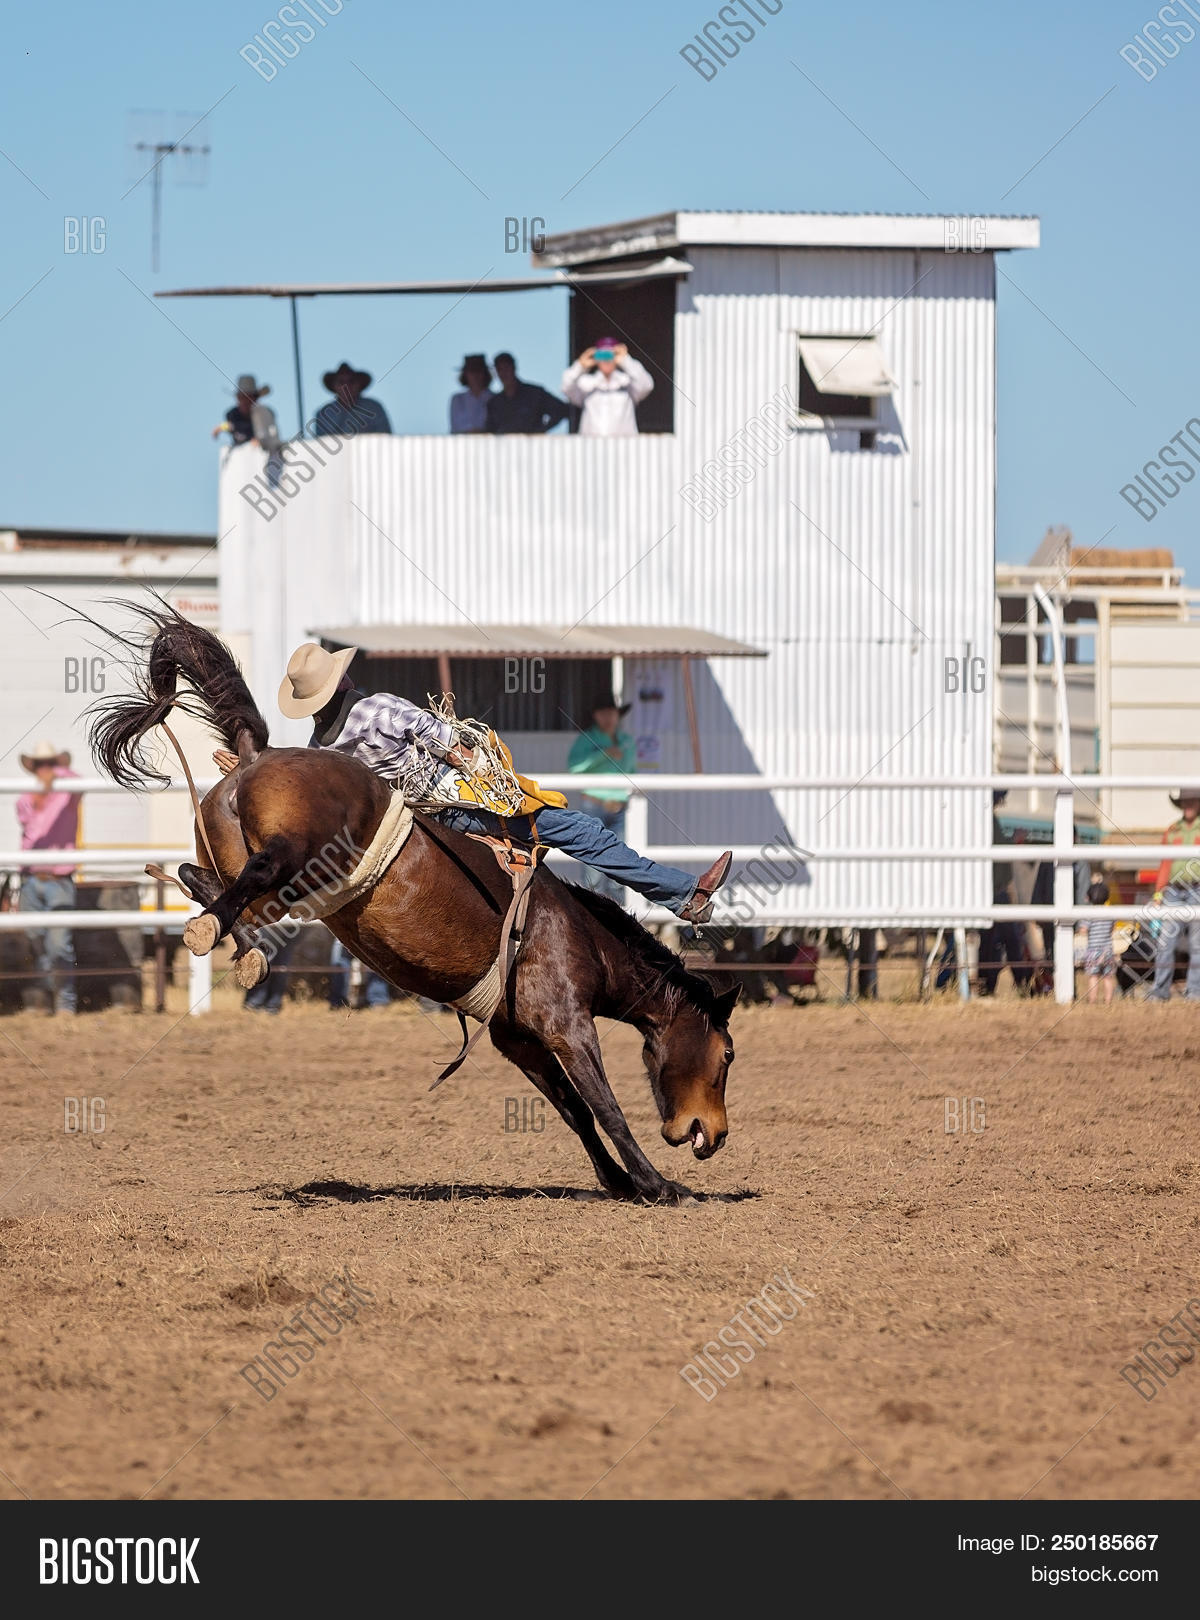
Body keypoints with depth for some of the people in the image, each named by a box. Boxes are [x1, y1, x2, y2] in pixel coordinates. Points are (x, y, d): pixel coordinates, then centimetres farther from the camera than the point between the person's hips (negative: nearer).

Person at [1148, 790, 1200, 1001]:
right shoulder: (1172, 831, 14)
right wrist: (1158, 891, 8)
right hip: (1174, 889, 3)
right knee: (1165, 940, -4)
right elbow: (1165, 863, 15)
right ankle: (1161, 990, -2)